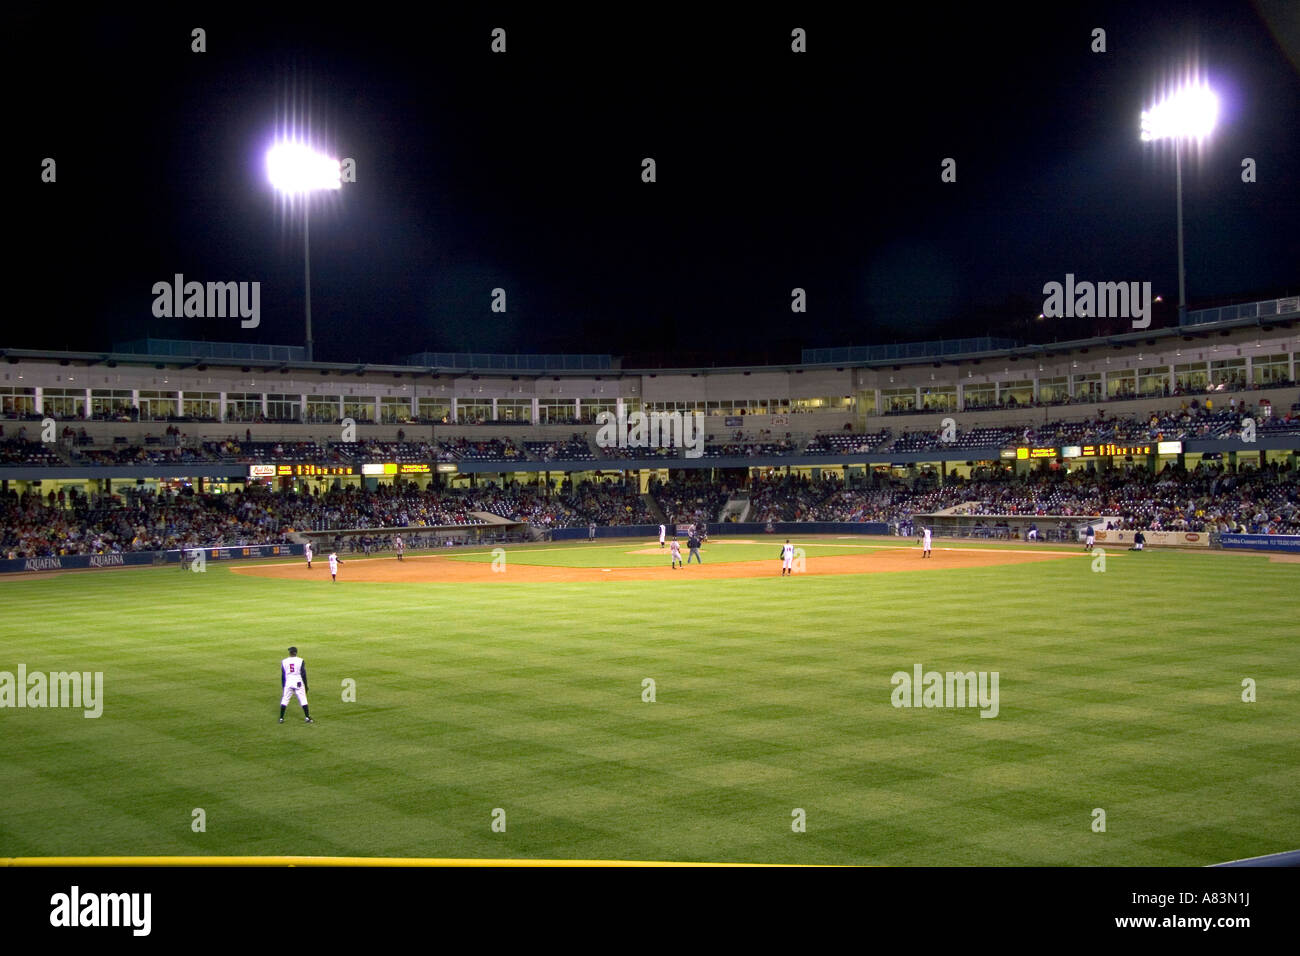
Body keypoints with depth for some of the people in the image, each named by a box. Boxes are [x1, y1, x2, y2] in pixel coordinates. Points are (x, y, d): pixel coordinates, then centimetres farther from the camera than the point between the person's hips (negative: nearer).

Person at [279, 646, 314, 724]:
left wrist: (283, 686, 13)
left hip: (288, 683, 2)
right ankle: (307, 717, 1)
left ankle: (281, 718, 9)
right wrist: (306, 685, 4)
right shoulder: (300, 661, -4)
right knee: (303, 700, 3)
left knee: (284, 699, 10)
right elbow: (303, 674, -4)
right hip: (298, 682, -2)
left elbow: (283, 676, 5)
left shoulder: (284, 662, 2)